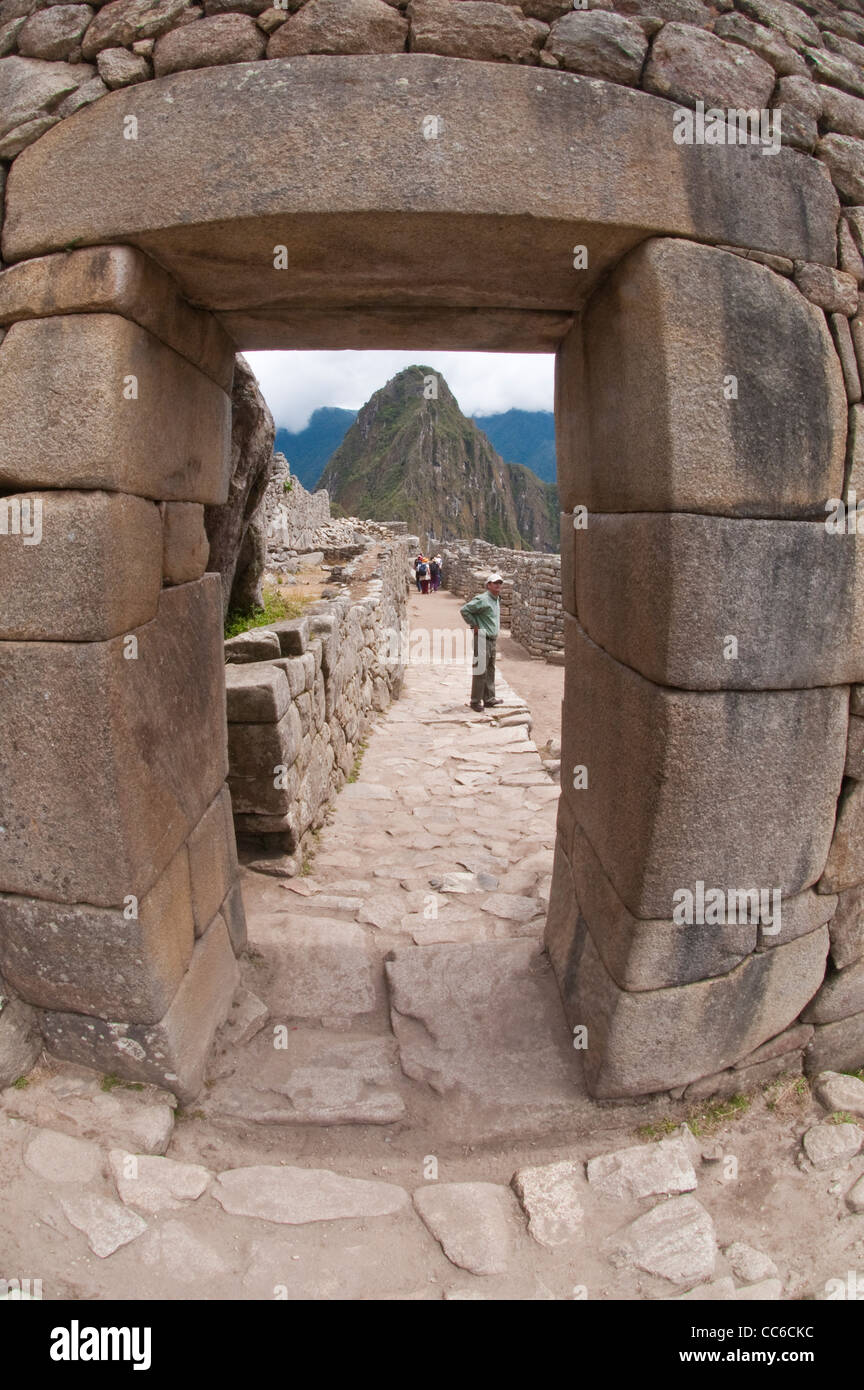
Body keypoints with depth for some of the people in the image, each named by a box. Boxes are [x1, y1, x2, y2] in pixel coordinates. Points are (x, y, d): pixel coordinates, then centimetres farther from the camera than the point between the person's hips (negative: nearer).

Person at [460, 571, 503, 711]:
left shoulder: (497, 599, 14)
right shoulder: (482, 599, -15)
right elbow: (464, 610, -20)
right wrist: (474, 625, -15)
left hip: (492, 640, 9)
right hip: (482, 638, -9)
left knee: (490, 670, 14)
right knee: (480, 671, -5)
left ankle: (489, 698, 23)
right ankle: (475, 701, 3)